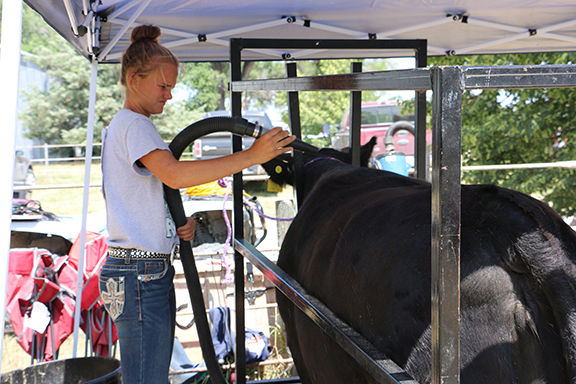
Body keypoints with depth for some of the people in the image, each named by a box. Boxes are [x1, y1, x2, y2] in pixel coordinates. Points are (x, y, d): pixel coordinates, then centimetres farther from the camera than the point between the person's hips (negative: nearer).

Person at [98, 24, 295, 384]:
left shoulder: (124, 126, 21)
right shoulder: (133, 125, -11)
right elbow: (176, 175, -30)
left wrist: (182, 223, 4)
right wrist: (251, 156, -29)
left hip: (151, 271, 11)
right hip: (140, 273, -11)